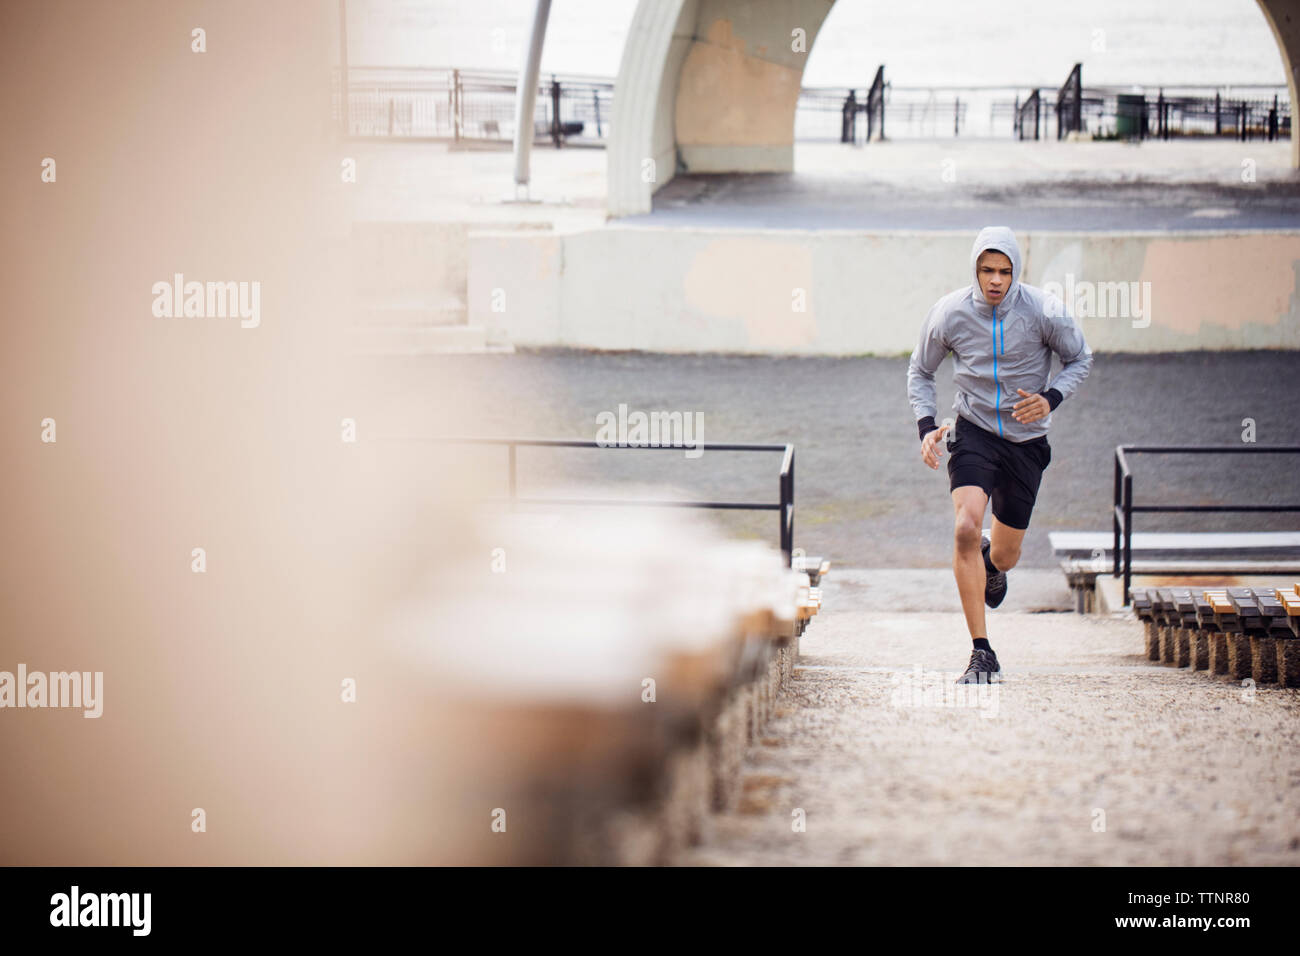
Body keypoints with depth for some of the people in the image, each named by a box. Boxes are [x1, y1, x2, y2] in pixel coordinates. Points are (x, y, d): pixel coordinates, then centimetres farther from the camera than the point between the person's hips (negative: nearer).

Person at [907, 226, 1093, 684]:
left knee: (1004, 555, 10)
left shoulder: (1044, 311, -14)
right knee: (966, 529, -26)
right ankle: (982, 654, -20)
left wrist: (1051, 399, -16)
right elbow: (920, 372, 6)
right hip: (973, 433, -1)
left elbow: (1080, 359, 3)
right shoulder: (949, 314, -11)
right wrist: (926, 426, -9)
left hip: (1026, 440, 1)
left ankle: (992, 562, 54)